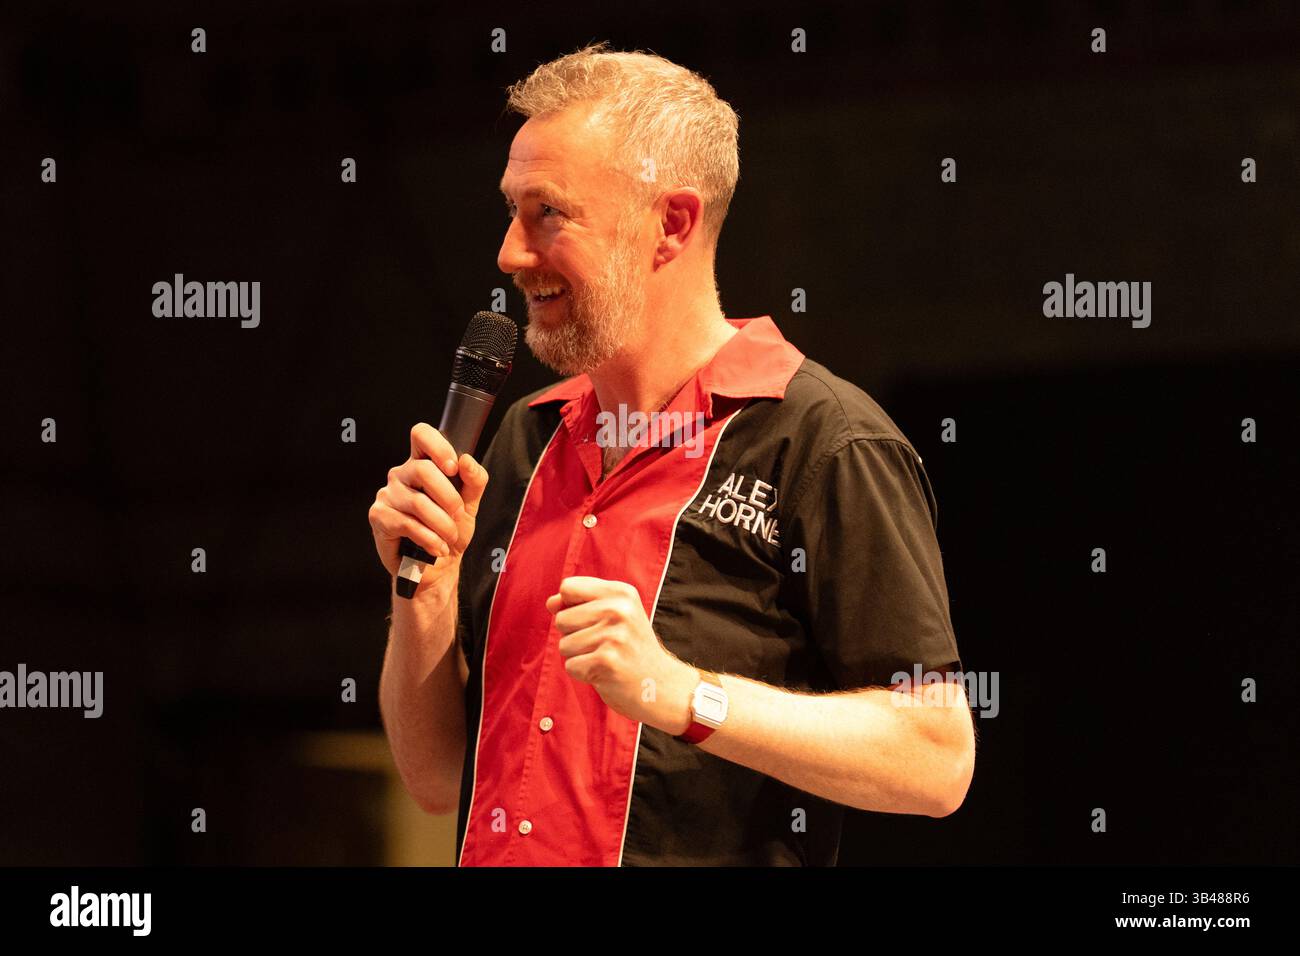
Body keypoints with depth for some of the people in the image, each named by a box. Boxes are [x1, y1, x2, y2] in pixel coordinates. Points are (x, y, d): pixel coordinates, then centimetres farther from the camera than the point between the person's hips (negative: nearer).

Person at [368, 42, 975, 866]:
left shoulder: (827, 441, -6)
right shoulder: (527, 440, 13)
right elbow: (441, 780, 15)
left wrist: (681, 694, -19)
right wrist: (426, 589, 0)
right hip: (501, 859, 5)